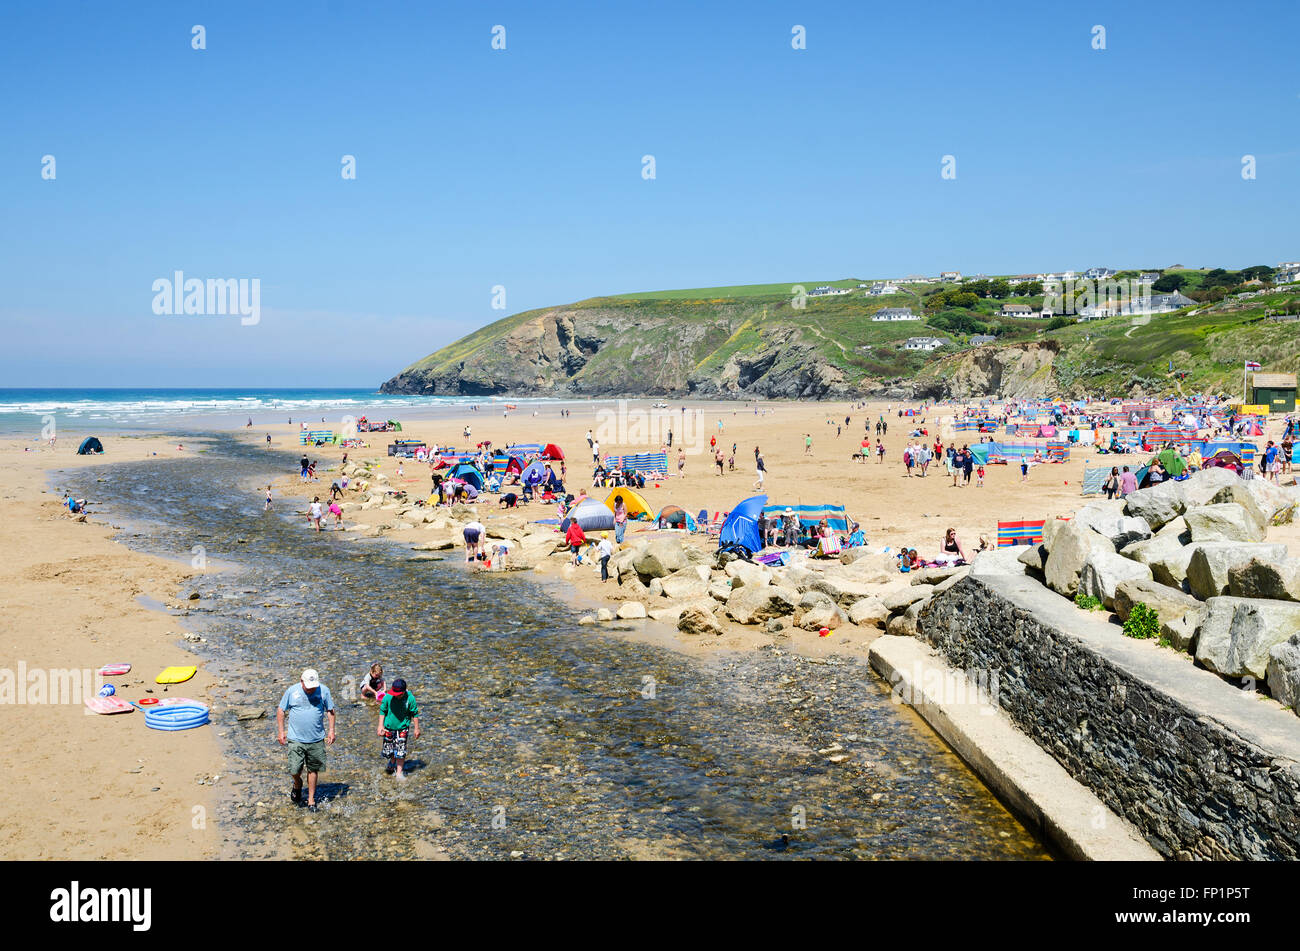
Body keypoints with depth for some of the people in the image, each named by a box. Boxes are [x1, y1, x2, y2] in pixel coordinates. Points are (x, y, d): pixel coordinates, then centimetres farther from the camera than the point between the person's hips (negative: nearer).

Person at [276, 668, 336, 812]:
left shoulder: (324, 690, -3)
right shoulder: (292, 691, -6)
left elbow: (330, 710, 9)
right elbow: (280, 710, 5)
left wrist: (331, 730, 3)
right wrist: (281, 731, 1)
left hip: (317, 739, 1)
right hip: (296, 739, -1)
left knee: (313, 769, 7)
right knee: (295, 770, -7)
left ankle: (311, 799, 22)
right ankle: (297, 785, 27)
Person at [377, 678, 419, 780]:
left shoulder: (410, 698, -17)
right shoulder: (388, 697, -16)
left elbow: (415, 714, -5)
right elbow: (382, 711, -1)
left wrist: (416, 728, -1)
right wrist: (380, 726, -5)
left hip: (402, 728, -1)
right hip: (389, 727, 2)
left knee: (400, 751, -5)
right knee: (387, 751, 10)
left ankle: (399, 773, 7)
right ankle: (392, 761, 43)